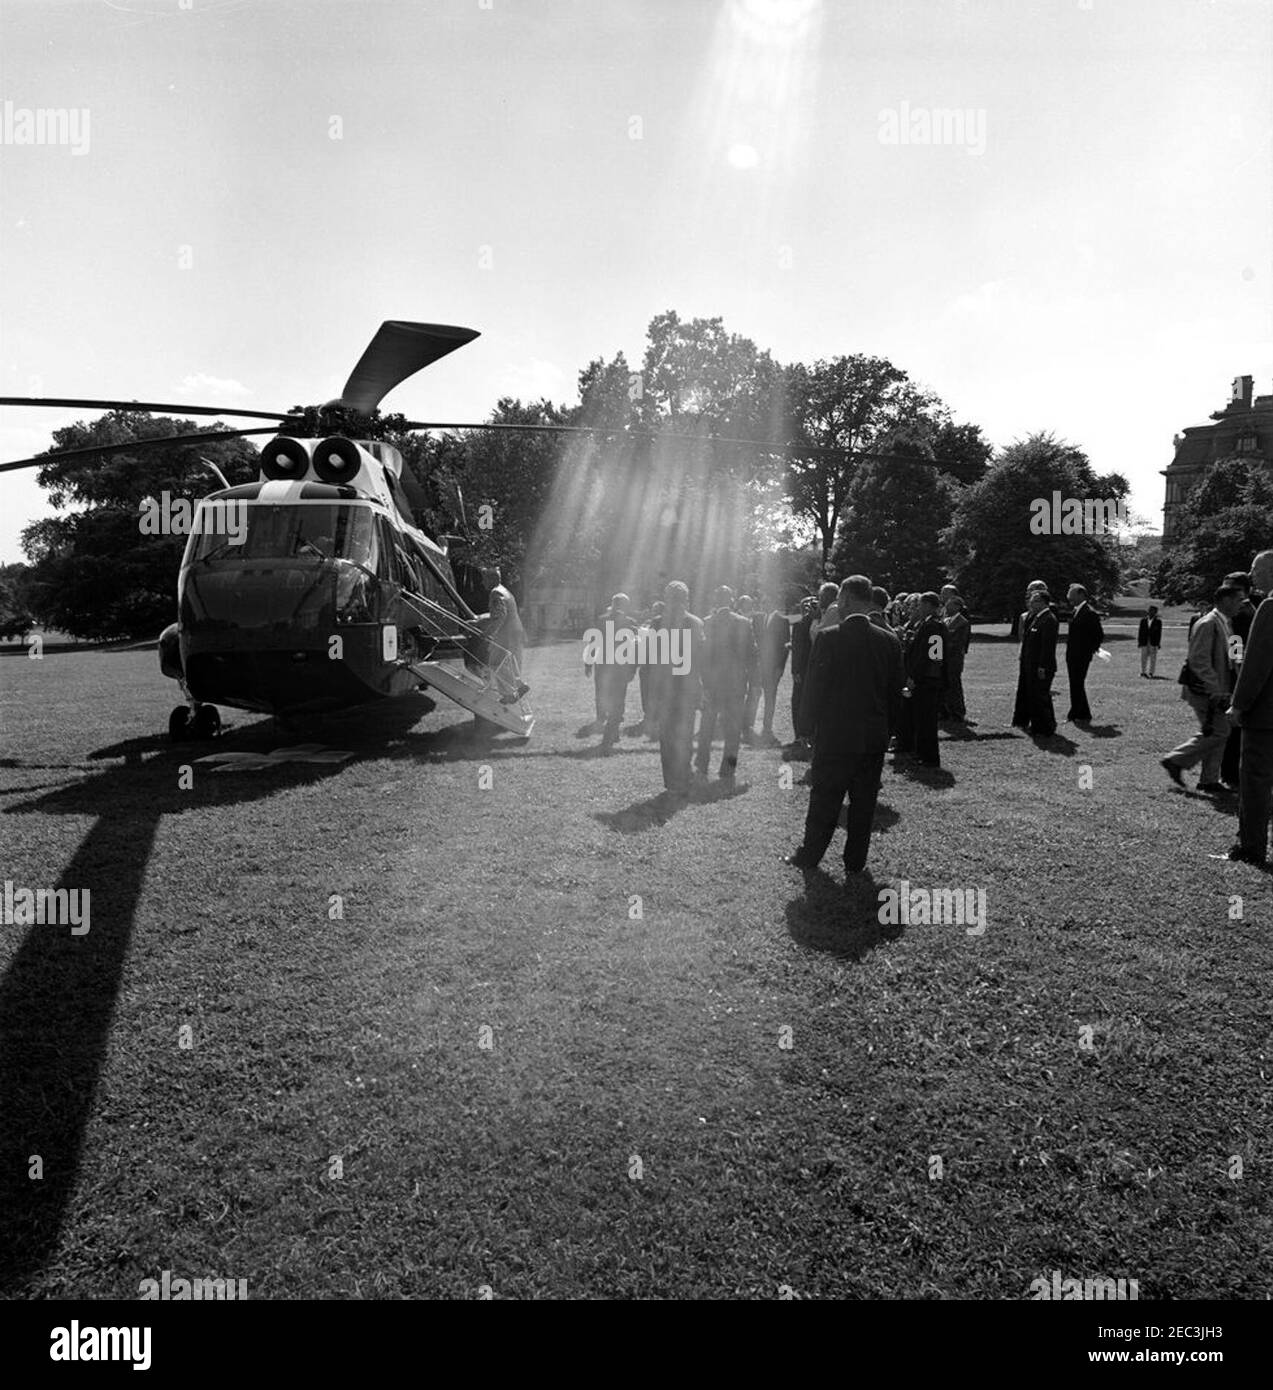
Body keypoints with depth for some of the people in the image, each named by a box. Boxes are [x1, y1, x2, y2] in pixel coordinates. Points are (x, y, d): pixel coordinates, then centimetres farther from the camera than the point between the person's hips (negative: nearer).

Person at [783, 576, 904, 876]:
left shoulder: (829, 638, -13)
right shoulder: (889, 641, -1)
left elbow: (814, 686, -9)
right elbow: (896, 692, 3)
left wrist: (819, 725, 6)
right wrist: (885, 729, 13)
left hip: (835, 735, -3)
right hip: (874, 738, 3)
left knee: (825, 799, 9)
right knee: (864, 801, 11)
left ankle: (810, 855, 20)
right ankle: (855, 861, 19)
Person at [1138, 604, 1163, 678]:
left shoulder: (1158, 621, -1)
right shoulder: (1143, 620, 6)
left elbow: (1159, 633, -1)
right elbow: (1140, 631, 8)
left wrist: (1158, 643, -4)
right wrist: (1139, 642, 5)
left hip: (1153, 642, -2)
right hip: (1144, 642, 2)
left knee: (1153, 657, 0)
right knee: (1144, 657, 5)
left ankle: (1151, 673, 5)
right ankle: (1143, 672, 15)